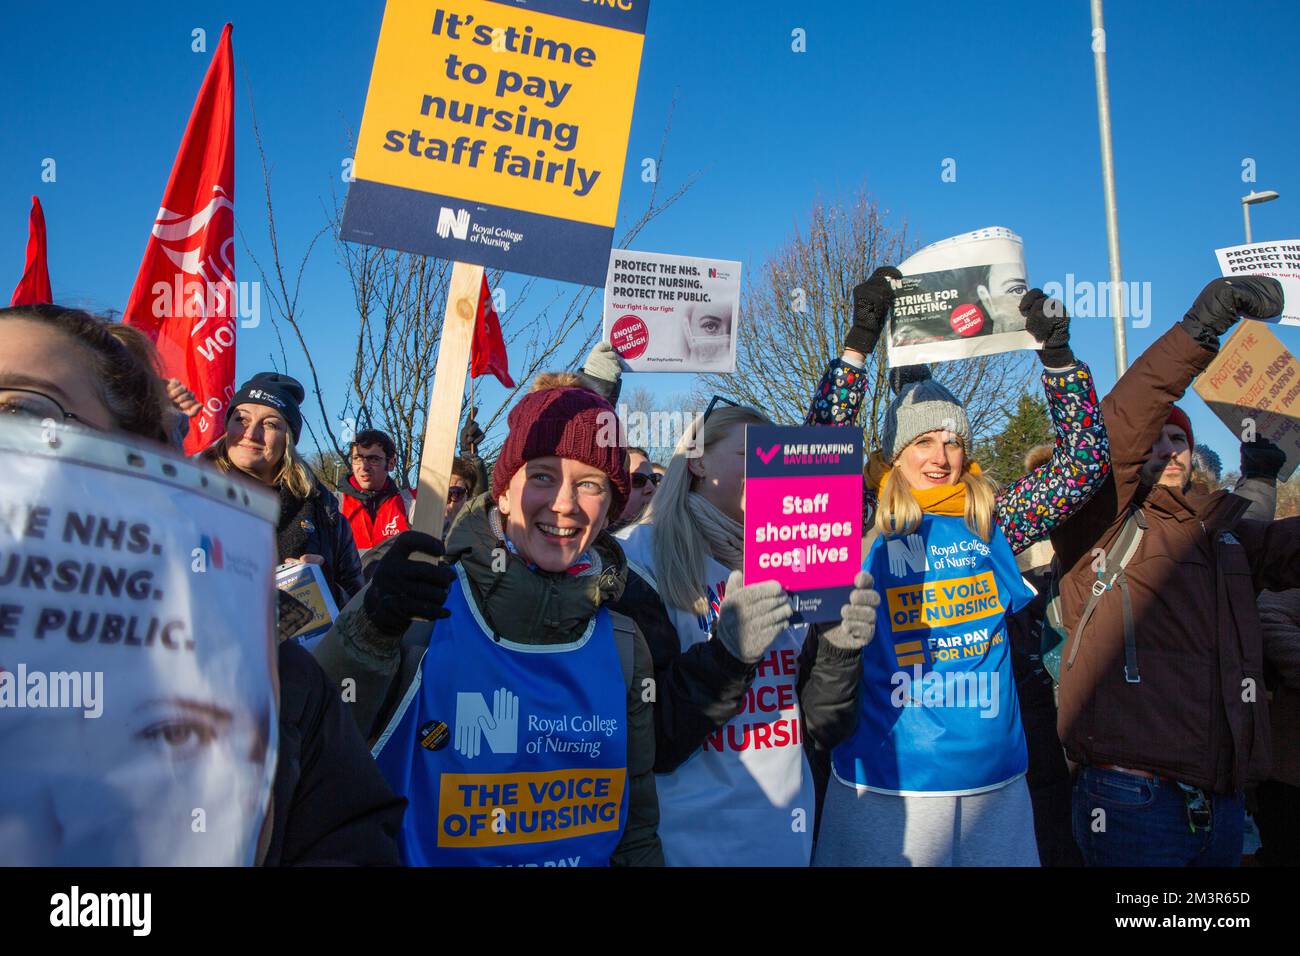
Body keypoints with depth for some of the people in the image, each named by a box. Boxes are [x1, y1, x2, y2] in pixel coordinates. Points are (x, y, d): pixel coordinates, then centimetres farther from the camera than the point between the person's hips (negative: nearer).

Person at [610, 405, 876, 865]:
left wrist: (837, 650, -14)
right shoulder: (639, 559, -12)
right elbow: (641, 740, -16)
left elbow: (822, 731, 3)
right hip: (686, 844, -5)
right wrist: (726, 652, -29)